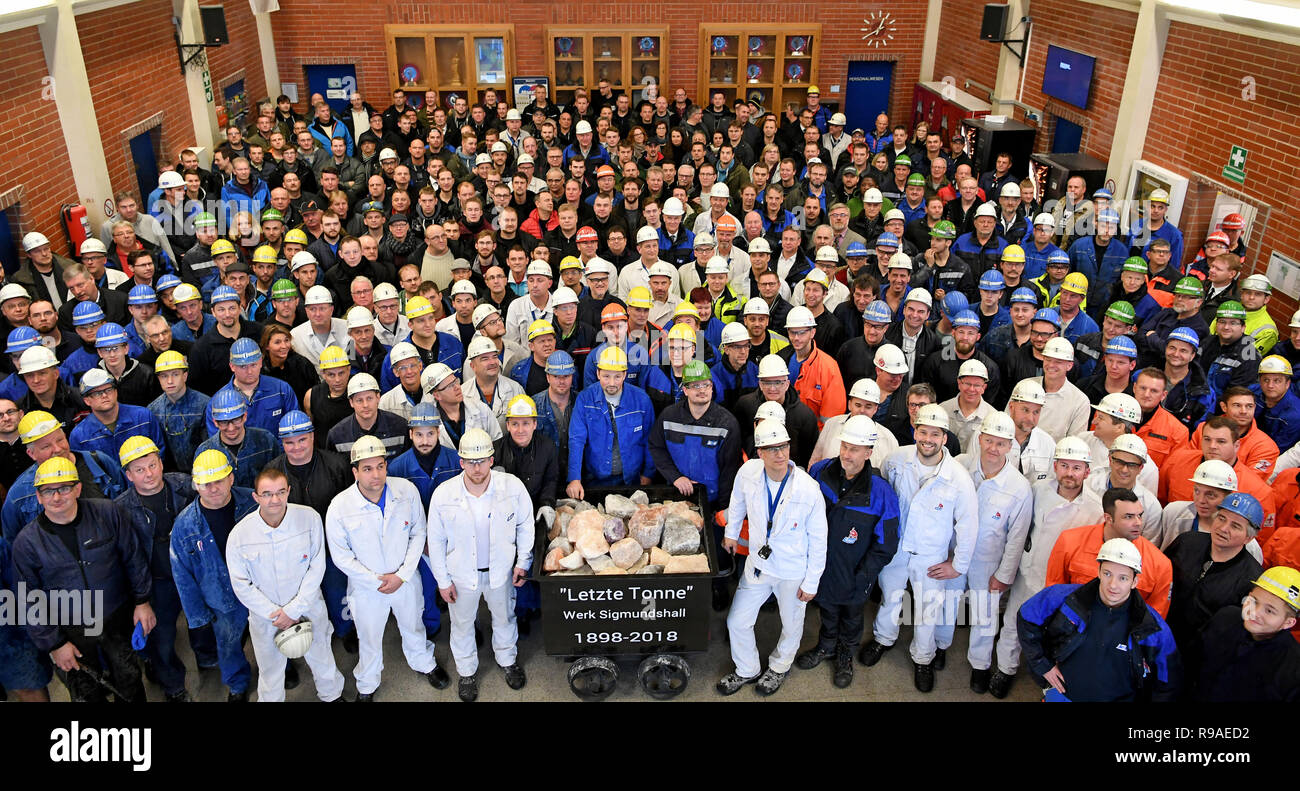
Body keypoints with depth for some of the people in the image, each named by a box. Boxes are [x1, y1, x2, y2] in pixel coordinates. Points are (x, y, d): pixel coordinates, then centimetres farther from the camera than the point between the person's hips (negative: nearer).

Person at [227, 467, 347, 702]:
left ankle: (332, 695, 48)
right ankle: (269, 700, 46)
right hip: (265, 618, 0)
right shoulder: (239, 535, -17)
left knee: (322, 660, 21)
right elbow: (241, 585, -9)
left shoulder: (310, 518, -17)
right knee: (270, 670, 19)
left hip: (309, 609, 1)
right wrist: (275, 614, -14)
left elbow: (317, 567, -13)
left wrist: (294, 610, -16)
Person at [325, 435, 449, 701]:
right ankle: (366, 685, 48)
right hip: (367, 588, -2)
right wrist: (376, 581, -16)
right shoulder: (339, 507, -23)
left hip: (406, 580, 2)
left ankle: (423, 663, 56)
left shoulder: (407, 490, -18)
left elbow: (418, 532, -6)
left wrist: (402, 574, -13)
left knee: (413, 627, 26)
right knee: (370, 639, 20)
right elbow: (341, 556, -13)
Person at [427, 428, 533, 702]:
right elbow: (436, 541, -9)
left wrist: (522, 561, -1)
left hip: (500, 569, 1)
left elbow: (525, 525, -3)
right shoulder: (443, 495, -23)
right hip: (462, 573, -1)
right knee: (462, 624, 21)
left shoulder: (512, 486, -22)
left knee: (504, 617, 25)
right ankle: (467, 671, 48)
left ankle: (507, 659, 54)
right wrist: (443, 580, -5)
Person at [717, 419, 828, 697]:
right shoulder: (748, 472, -17)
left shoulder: (809, 489, -26)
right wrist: (731, 533, 19)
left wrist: (811, 583, -9)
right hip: (758, 562, 3)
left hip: (793, 571, -3)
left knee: (791, 626, 19)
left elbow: (818, 539, -14)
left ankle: (779, 668, 50)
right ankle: (747, 671, 40)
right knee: (737, 622, 12)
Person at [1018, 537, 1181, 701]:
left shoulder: (1155, 629, -7)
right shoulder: (1065, 597, -7)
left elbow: (1168, 683, 6)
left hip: (1120, 697, -1)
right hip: (1062, 692, 1)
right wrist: (1041, 665, 7)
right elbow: (1027, 618, 8)